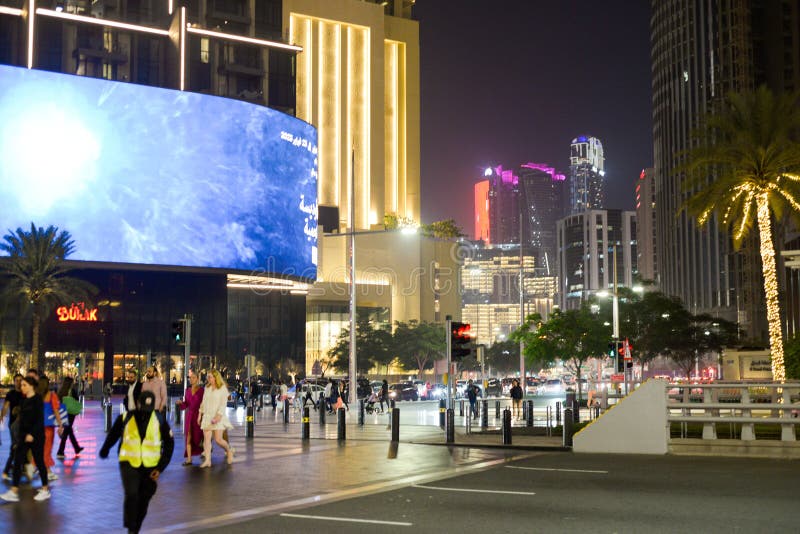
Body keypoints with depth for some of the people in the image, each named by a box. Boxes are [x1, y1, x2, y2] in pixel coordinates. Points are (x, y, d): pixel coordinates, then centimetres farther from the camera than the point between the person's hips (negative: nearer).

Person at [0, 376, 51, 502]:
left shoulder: (37, 399, -11)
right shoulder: (23, 400, 11)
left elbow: (40, 419, -16)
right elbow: (22, 418, 15)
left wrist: (32, 434, -23)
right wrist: (20, 435, 16)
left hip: (36, 435, -7)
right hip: (23, 434, 7)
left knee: (39, 462, 2)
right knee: (17, 461, 0)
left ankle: (45, 490, 14)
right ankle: (14, 492, 0)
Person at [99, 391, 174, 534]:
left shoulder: (159, 420, -7)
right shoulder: (125, 418, -9)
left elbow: (169, 443, 0)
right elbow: (112, 435, 11)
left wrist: (161, 467, -6)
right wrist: (104, 450, 28)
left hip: (150, 466, 1)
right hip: (129, 463, -1)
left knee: (143, 501, 7)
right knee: (131, 495, -19)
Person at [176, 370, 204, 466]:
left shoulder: (201, 390, -4)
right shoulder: (188, 390, 10)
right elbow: (185, 404, 15)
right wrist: (181, 403, -5)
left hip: (198, 415, -4)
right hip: (189, 415, 4)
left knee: (198, 437, 0)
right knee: (188, 437, -2)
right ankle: (189, 459, -2)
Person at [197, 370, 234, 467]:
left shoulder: (223, 388, -5)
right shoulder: (207, 388, 11)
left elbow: (223, 404, -12)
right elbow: (204, 402, 17)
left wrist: (218, 416, -21)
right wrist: (200, 414, 12)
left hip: (218, 416, -5)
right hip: (207, 416, 5)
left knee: (218, 439, -9)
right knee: (206, 438, -4)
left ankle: (229, 450, 19)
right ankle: (207, 460, -4)